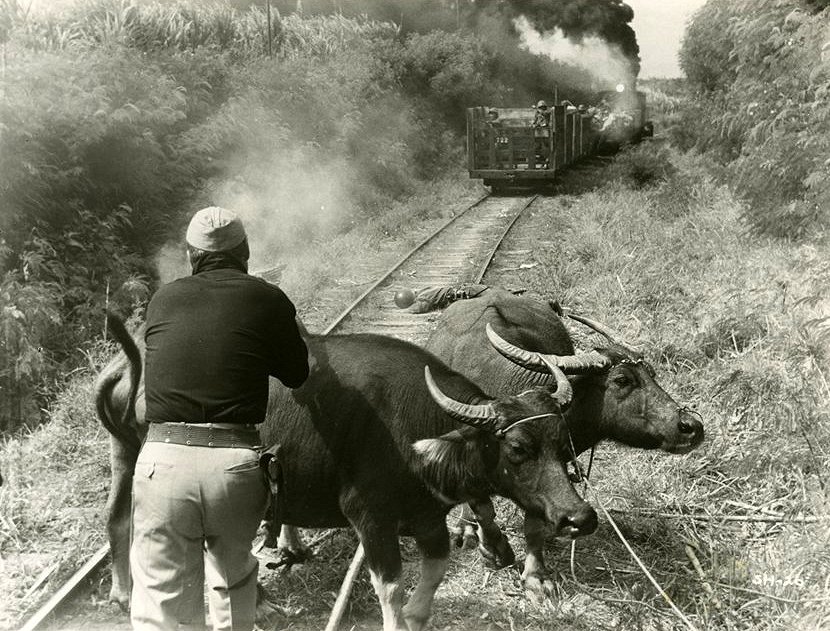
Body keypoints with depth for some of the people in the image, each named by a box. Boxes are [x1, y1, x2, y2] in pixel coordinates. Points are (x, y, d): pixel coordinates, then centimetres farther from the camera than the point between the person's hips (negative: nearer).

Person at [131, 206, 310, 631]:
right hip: (237, 462, 0)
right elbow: (297, 374, 13)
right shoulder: (267, 299, 4)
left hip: (164, 458, 1)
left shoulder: (163, 300, 10)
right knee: (234, 573, 25)